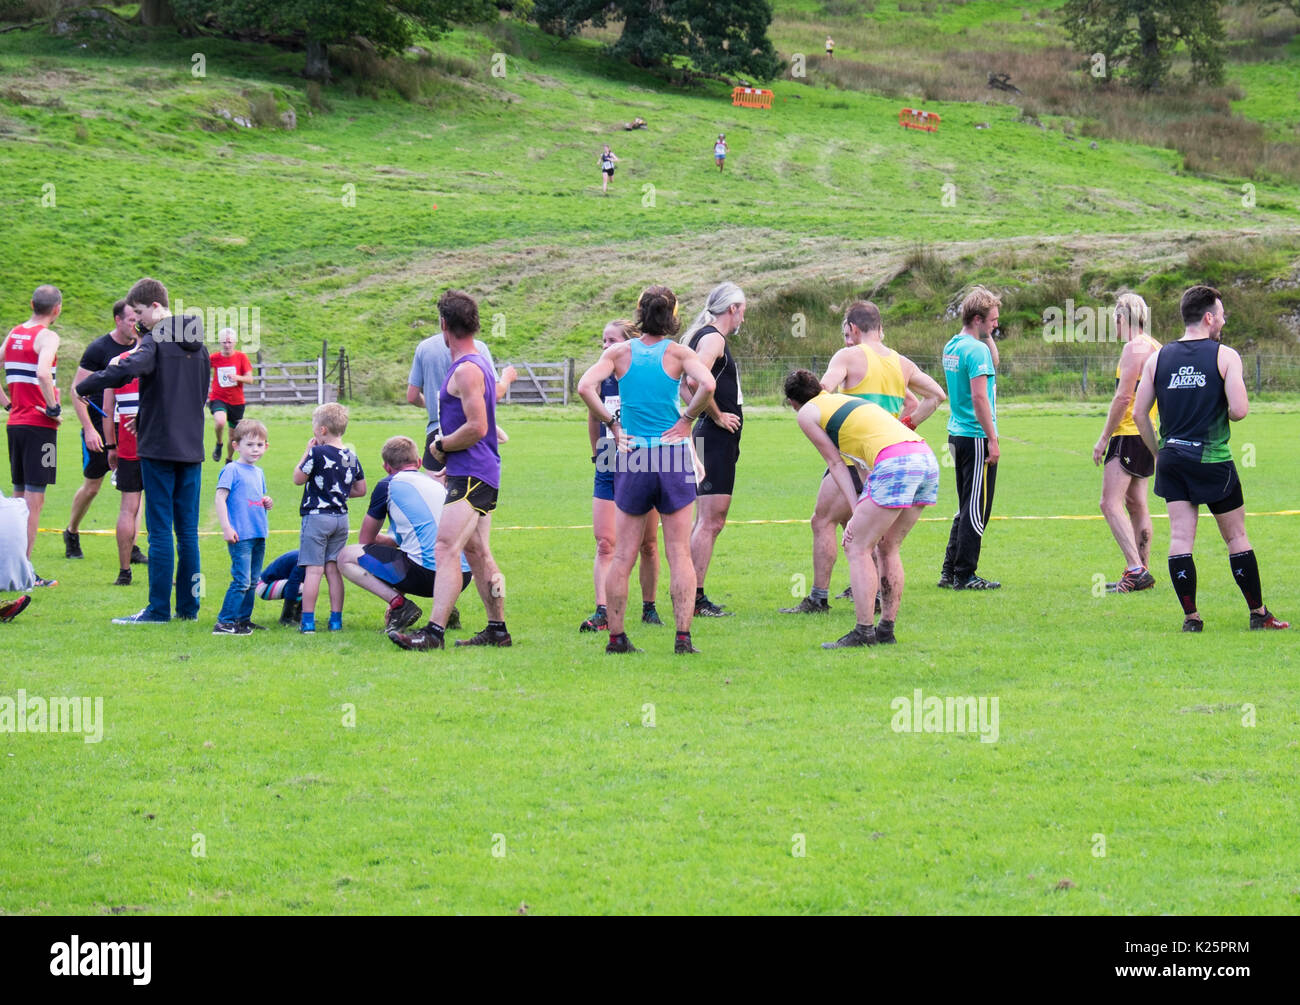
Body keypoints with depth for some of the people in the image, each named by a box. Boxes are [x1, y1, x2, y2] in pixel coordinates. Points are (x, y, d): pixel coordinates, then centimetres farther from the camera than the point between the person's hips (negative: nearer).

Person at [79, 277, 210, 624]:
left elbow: (126, 371, -30)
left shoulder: (156, 341, -11)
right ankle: (188, 606, 10)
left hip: (159, 448, -7)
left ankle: (159, 609, -4)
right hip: (191, 448, 7)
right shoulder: (197, 344, 12)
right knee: (187, 530, 9)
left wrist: (83, 386, -18)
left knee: (160, 530, -4)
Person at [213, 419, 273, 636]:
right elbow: (220, 498, -11)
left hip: (259, 535, 8)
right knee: (241, 580, -13)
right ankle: (225, 622, -10)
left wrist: (268, 504, 5)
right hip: (240, 536, -8)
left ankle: (243, 619, 20)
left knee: (253, 581, 11)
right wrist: (226, 528, -17)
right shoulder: (232, 470, -7)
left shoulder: (259, 473, 16)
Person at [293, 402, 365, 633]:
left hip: (317, 516, -6)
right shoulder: (351, 457, 7)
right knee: (334, 569, 10)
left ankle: (308, 621, -6)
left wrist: (307, 452, 0)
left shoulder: (318, 453, -13)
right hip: (341, 517, 6)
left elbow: (298, 479, -7)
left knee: (313, 570, -5)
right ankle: (336, 619, 9)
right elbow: (360, 490, 13)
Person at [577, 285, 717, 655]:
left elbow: (585, 387, -10)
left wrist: (612, 424, 0)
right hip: (673, 455, -1)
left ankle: (616, 636, 9)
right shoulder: (678, 353, -2)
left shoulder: (619, 352, 2)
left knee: (622, 555, 8)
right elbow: (707, 385, -18)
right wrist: (687, 419, -5)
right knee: (679, 553, 3)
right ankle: (683, 636, -3)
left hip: (631, 458, 1)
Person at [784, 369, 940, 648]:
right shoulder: (846, 401, 34)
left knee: (858, 548, 0)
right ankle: (887, 629, 19)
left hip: (895, 463, -8)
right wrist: (864, 513, 25)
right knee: (888, 549, 18)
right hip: (926, 457, 8)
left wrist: (857, 513, 11)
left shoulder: (806, 413, 13)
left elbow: (835, 463, 11)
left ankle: (863, 632, -5)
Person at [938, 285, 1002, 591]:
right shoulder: (976, 350, -16)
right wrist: (992, 440, -19)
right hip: (976, 438, -9)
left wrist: (988, 337, 14)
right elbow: (979, 397, -21)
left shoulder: (951, 346, 13)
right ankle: (964, 575, -1)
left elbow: (992, 363, 28)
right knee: (977, 509, -3)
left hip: (958, 435, 9)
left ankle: (950, 572, 18)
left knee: (967, 508, 17)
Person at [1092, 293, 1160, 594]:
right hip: (1149, 437, 10)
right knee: (1136, 504, 14)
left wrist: (1103, 438, -14)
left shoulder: (1134, 348, -14)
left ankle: (1136, 570, -23)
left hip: (1128, 434, -10)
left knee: (1111, 504, -13)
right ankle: (1141, 572, 16)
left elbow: (1123, 398, -19)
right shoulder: (1155, 347, 15)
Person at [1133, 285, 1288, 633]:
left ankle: (1191, 617, -3)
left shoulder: (1157, 358, 6)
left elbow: (1139, 412, 3)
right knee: (1236, 538, 7)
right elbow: (1239, 410, -16)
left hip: (1171, 458, 3)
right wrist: (1224, 413, 8)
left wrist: (1158, 453, 13)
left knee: (1180, 537, 1)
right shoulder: (1225, 356, -6)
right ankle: (1258, 614, 13)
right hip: (1213, 459, -3)